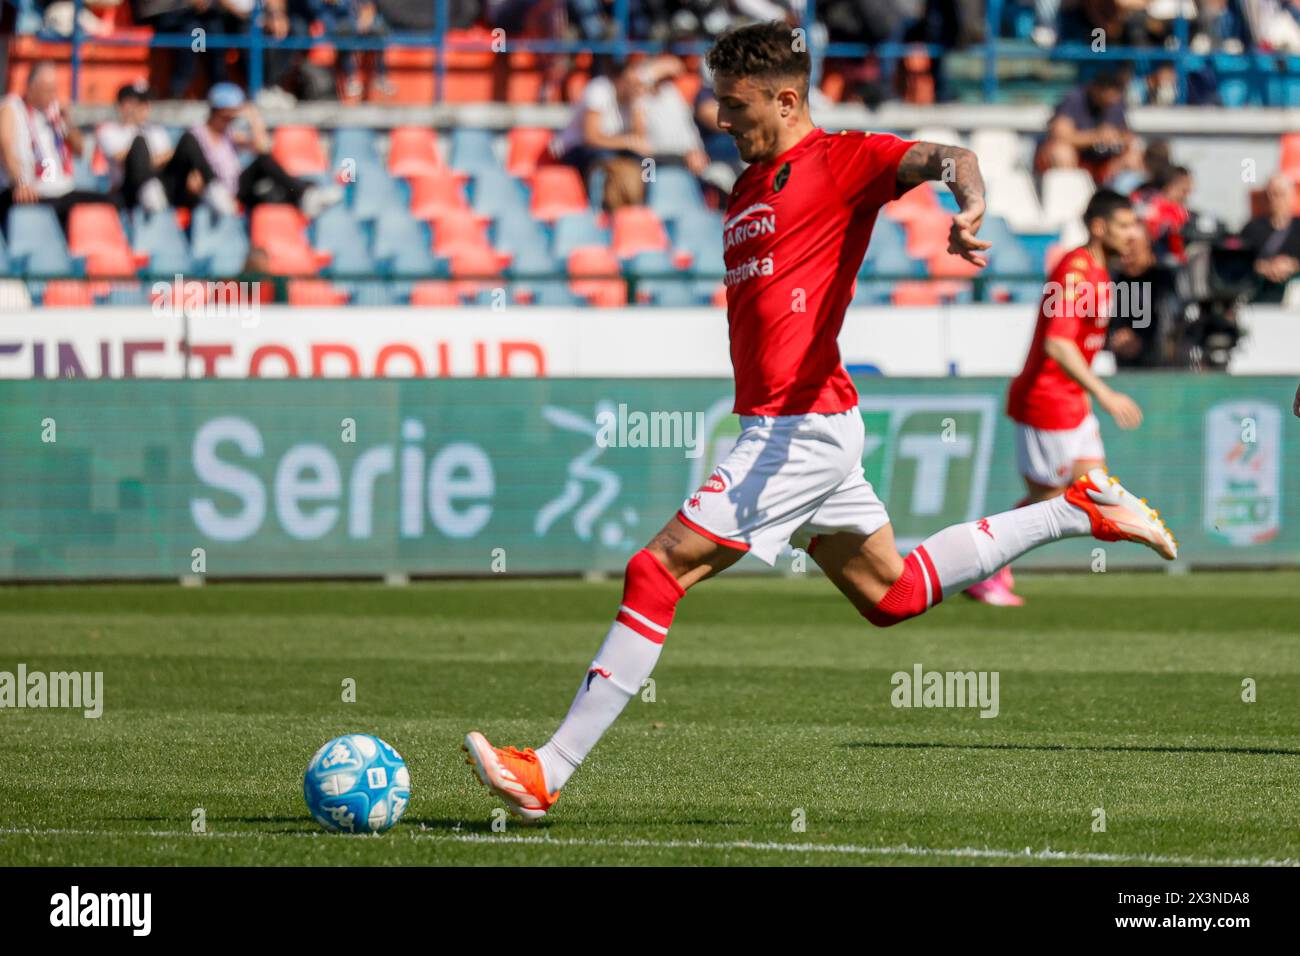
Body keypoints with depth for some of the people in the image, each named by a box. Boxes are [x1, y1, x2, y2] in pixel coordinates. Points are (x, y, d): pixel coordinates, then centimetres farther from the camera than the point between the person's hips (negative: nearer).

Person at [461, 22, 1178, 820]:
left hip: (805, 425, -10)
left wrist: (971, 206, -45)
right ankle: (1080, 511, 26)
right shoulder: (749, 186, 19)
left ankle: (549, 773, -14)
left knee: (659, 573, -14)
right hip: (775, 426, 10)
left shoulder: (839, 159, -7)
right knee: (891, 596, 19)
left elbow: (944, 157, -23)